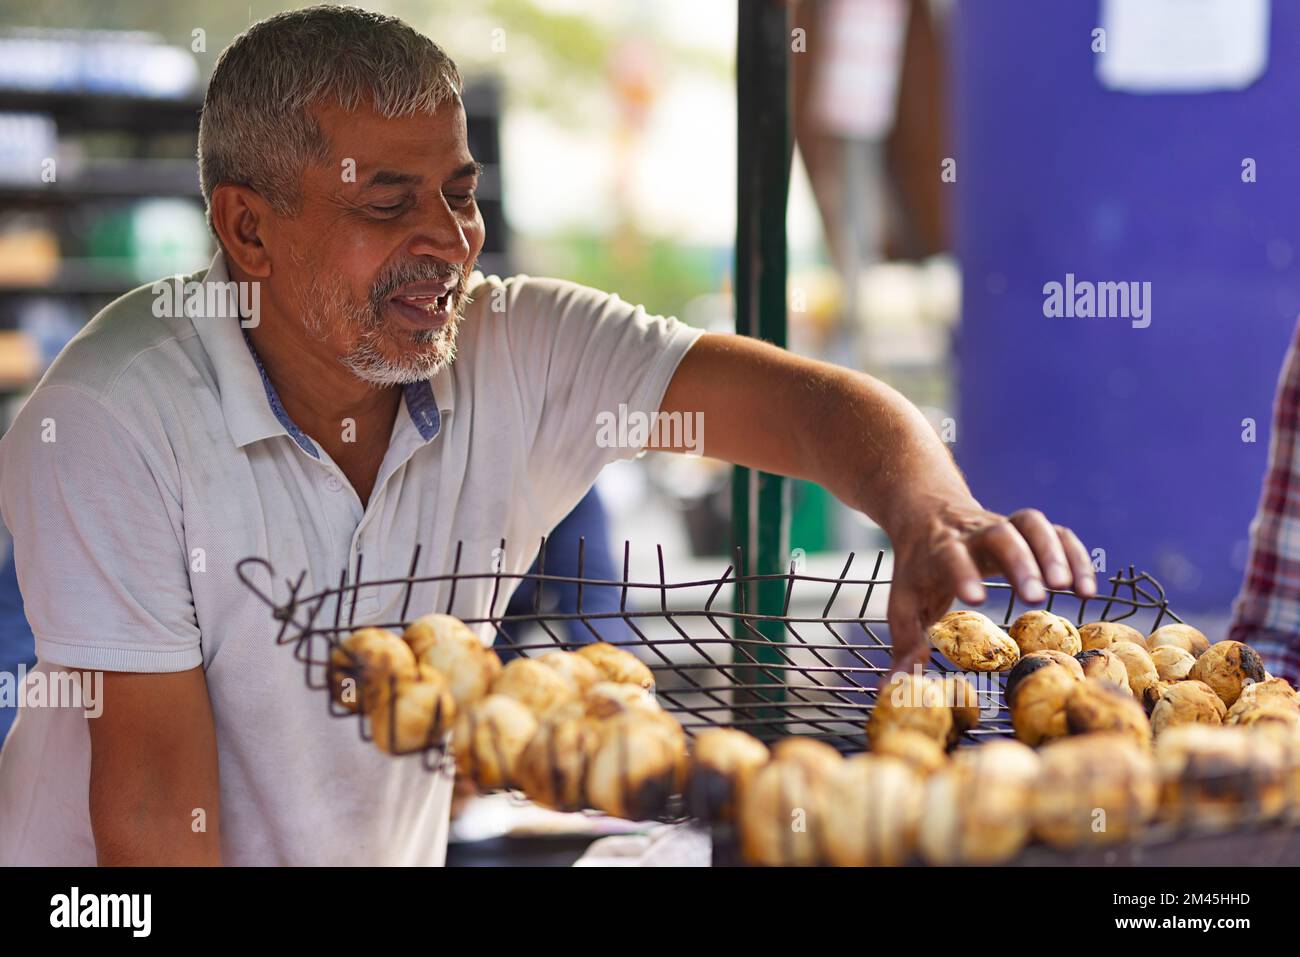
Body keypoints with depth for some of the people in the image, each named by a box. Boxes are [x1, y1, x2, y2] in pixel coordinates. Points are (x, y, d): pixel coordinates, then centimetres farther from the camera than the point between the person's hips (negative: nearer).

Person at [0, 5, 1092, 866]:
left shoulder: (521, 351, -10)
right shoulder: (111, 420, -20)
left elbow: (801, 402, -18)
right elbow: (153, 788, -19)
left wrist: (934, 514, -38)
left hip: (389, 851, 2)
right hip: (118, 915, -1)